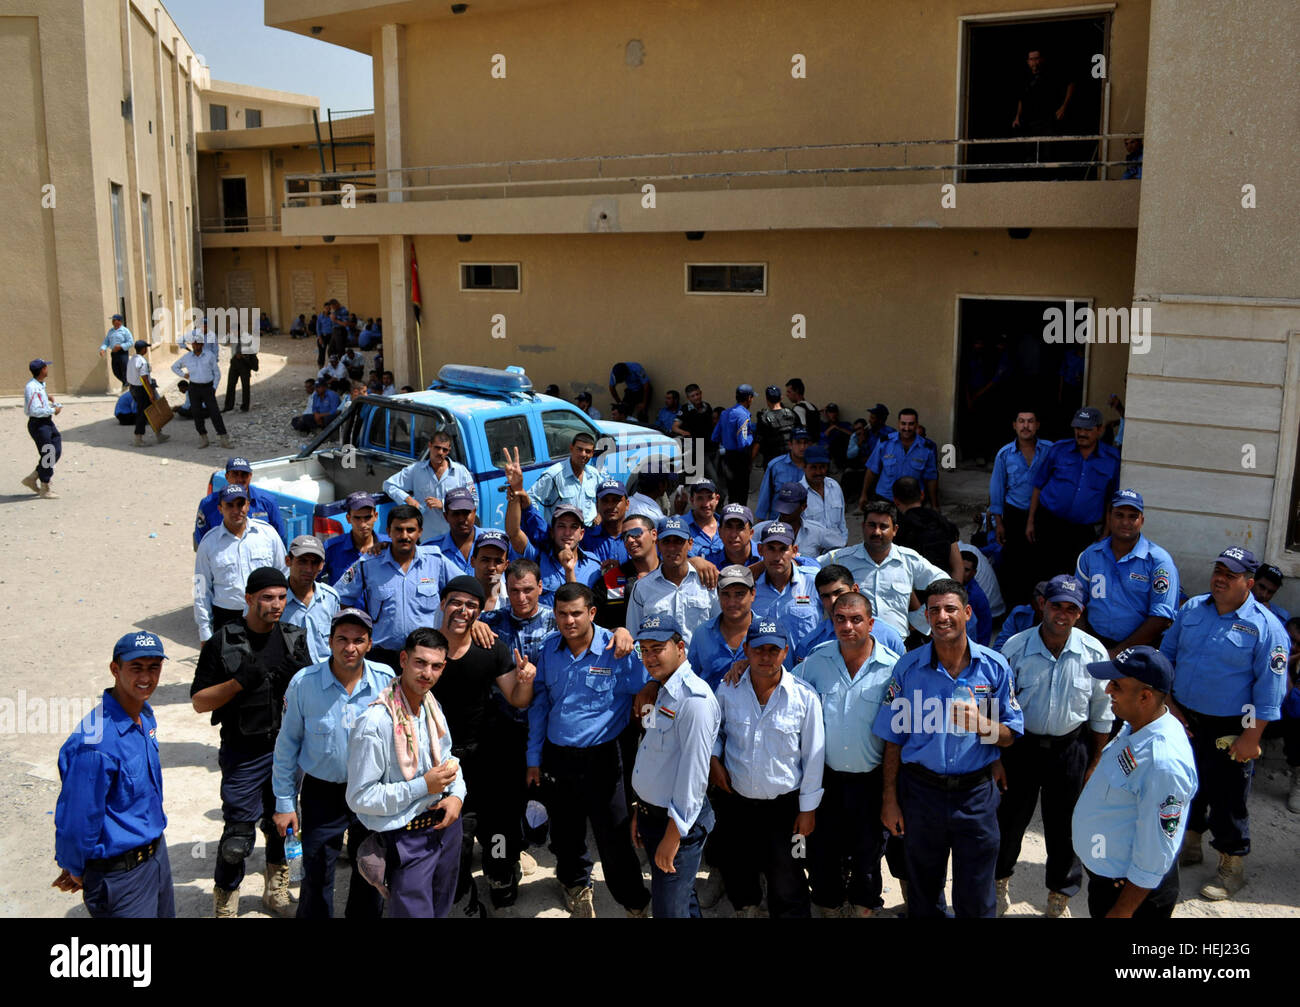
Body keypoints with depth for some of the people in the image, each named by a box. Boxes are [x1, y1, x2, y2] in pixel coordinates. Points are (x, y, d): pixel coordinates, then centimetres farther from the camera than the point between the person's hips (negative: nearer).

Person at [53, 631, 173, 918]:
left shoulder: (146, 716, 0)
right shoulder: (96, 742, -29)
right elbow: (77, 818, -21)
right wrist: (74, 869, -6)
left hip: (155, 850, 8)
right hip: (120, 874, -8)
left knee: (165, 914, 22)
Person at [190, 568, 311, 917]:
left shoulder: (295, 638, 3)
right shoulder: (222, 642, -9)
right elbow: (199, 702, -7)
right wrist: (239, 682, -21)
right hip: (243, 753, -3)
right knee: (238, 833, -3)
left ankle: (277, 886, 36)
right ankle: (225, 902, 19)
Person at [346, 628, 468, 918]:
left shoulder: (433, 707, 2)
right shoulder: (375, 723, -24)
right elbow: (359, 798, -21)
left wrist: (457, 796, -3)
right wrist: (422, 787, -24)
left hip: (446, 823, 7)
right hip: (405, 837, -7)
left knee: (441, 910, 22)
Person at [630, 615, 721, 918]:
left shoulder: (695, 699, -23)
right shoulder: (660, 691, 8)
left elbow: (693, 774, -23)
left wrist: (673, 837, -20)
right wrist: (640, 811, 18)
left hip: (679, 823, -8)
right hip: (651, 813, 9)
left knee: (669, 909, 0)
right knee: (682, 896, 21)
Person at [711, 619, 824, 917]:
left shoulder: (804, 696, -12)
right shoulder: (727, 690, -6)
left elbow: (813, 757, -6)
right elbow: (713, 730, 13)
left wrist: (808, 808, -4)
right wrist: (713, 758, -5)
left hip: (784, 804, -3)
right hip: (735, 800, 3)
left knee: (786, 884, 1)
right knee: (736, 872, 20)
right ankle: (745, 908, 48)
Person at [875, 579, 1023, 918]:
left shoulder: (995, 667, -6)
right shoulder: (908, 667, -6)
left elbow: (1009, 735, -1)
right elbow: (894, 739, 0)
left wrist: (980, 723, -23)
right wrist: (890, 799, 0)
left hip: (976, 792, 0)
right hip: (921, 790, 0)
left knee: (976, 901, 11)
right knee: (923, 893, 17)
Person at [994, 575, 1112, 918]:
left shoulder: (1093, 653, -10)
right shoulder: (1016, 647, -13)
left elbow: (1101, 715, 1)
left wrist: (1094, 762, 3)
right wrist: (996, 755, -3)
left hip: (1070, 750, 1)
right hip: (1020, 746, 0)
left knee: (1064, 826, 14)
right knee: (1010, 818, 14)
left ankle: (1059, 896, 37)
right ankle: (999, 880, 40)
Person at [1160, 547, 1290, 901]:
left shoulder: (1265, 627, -14)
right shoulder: (1191, 609, 2)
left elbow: (1269, 689, -14)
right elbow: (1166, 655, 10)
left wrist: (1251, 737, -15)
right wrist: (1169, 702, 3)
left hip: (1229, 731, -5)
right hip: (1184, 721, 5)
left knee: (1227, 799, 4)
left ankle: (1231, 866, 21)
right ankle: (1189, 845, 40)